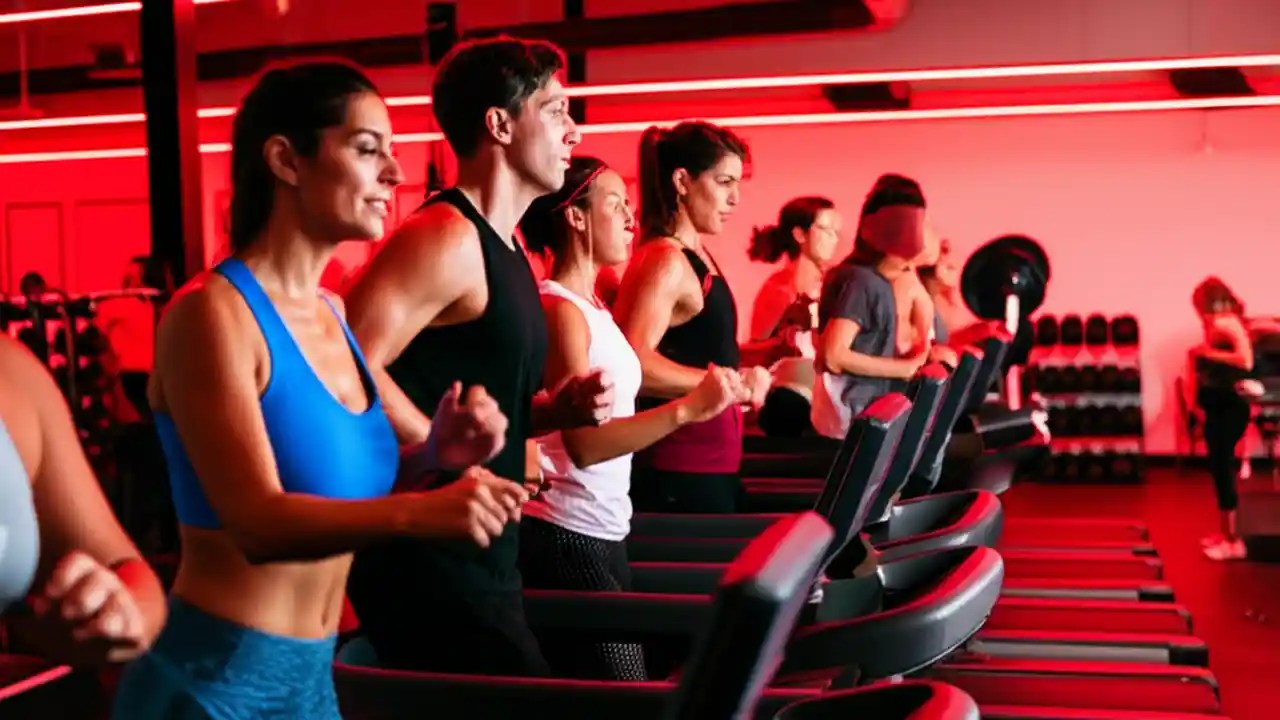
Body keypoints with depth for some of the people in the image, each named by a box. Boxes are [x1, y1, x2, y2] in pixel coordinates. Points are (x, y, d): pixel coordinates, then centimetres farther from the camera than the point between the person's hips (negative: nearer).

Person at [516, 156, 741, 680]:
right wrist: (688, 408, -30)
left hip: (602, 529, 9)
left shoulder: (591, 307, 14)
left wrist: (699, 402, 19)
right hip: (565, 534, -9)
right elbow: (585, 443, -23)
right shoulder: (560, 309, -15)